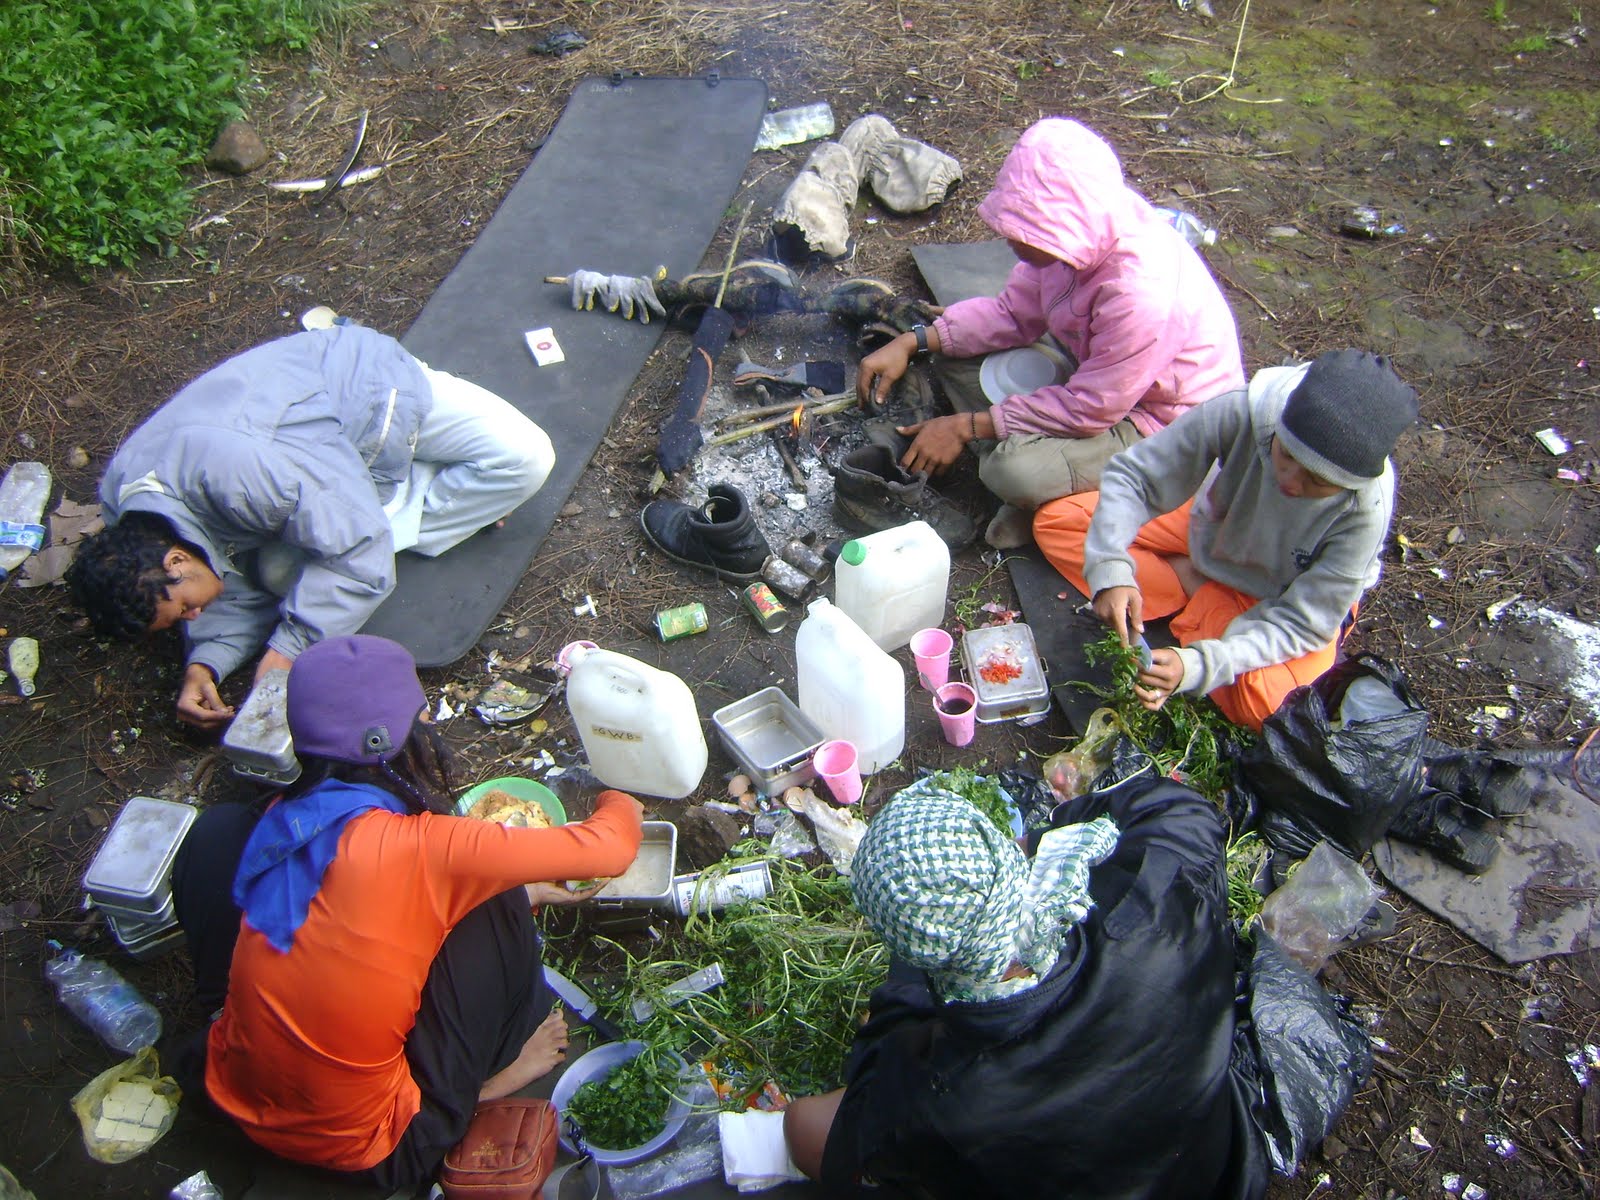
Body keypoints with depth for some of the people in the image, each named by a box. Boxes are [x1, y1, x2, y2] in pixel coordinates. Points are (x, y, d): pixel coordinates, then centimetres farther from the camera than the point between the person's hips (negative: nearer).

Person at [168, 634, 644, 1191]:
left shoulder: (281, 821, -8)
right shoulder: (423, 847, -25)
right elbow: (612, 848, -16)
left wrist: (525, 888, 17)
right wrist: (617, 803, 8)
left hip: (232, 1098, 5)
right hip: (361, 1146, -5)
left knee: (220, 826, 12)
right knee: (494, 905, -4)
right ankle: (486, 1078, 13)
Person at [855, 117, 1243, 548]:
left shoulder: (1142, 293, -36)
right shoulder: (1076, 232, -13)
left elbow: (1090, 410, -28)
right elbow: (1014, 311, 1)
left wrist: (967, 427, -22)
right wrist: (914, 342, -10)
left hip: (1162, 423, -8)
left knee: (1016, 472, -33)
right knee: (958, 354, -4)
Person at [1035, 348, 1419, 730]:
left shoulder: (1366, 512, -34)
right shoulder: (1242, 413, -34)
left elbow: (1303, 623, -27)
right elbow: (1132, 476, -25)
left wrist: (1198, 665, -41)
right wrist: (1111, 570, -42)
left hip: (1285, 595, -2)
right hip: (1213, 533, 2)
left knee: (1264, 702, -32)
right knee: (1054, 521, -10)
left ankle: (1191, 582, -7)